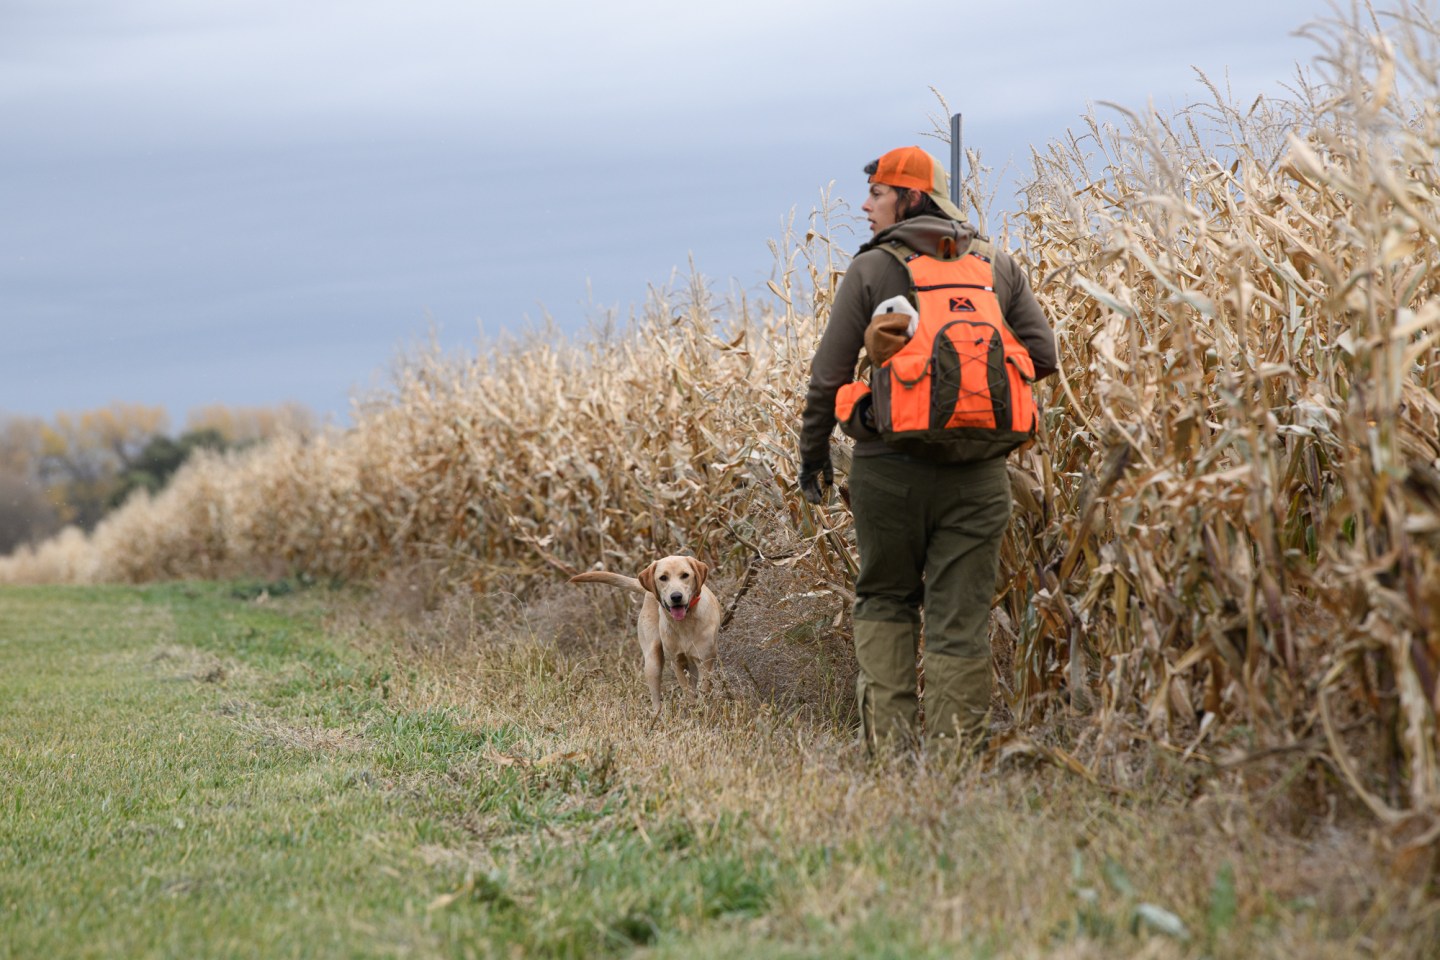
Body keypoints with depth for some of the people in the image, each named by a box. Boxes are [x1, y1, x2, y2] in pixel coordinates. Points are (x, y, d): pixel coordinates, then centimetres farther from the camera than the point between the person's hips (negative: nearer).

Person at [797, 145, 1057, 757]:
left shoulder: (873, 269, -2)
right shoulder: (998, 265, 9)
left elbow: (829, 374, -1)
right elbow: (1042, 355, 8)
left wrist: (813, 454, 11)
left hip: (890, 468, -2)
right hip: (977, 473, 2)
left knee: (884, 602, 16)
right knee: (960, 618, 5)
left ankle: (887, 740, 7)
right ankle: (949, 755, 3)